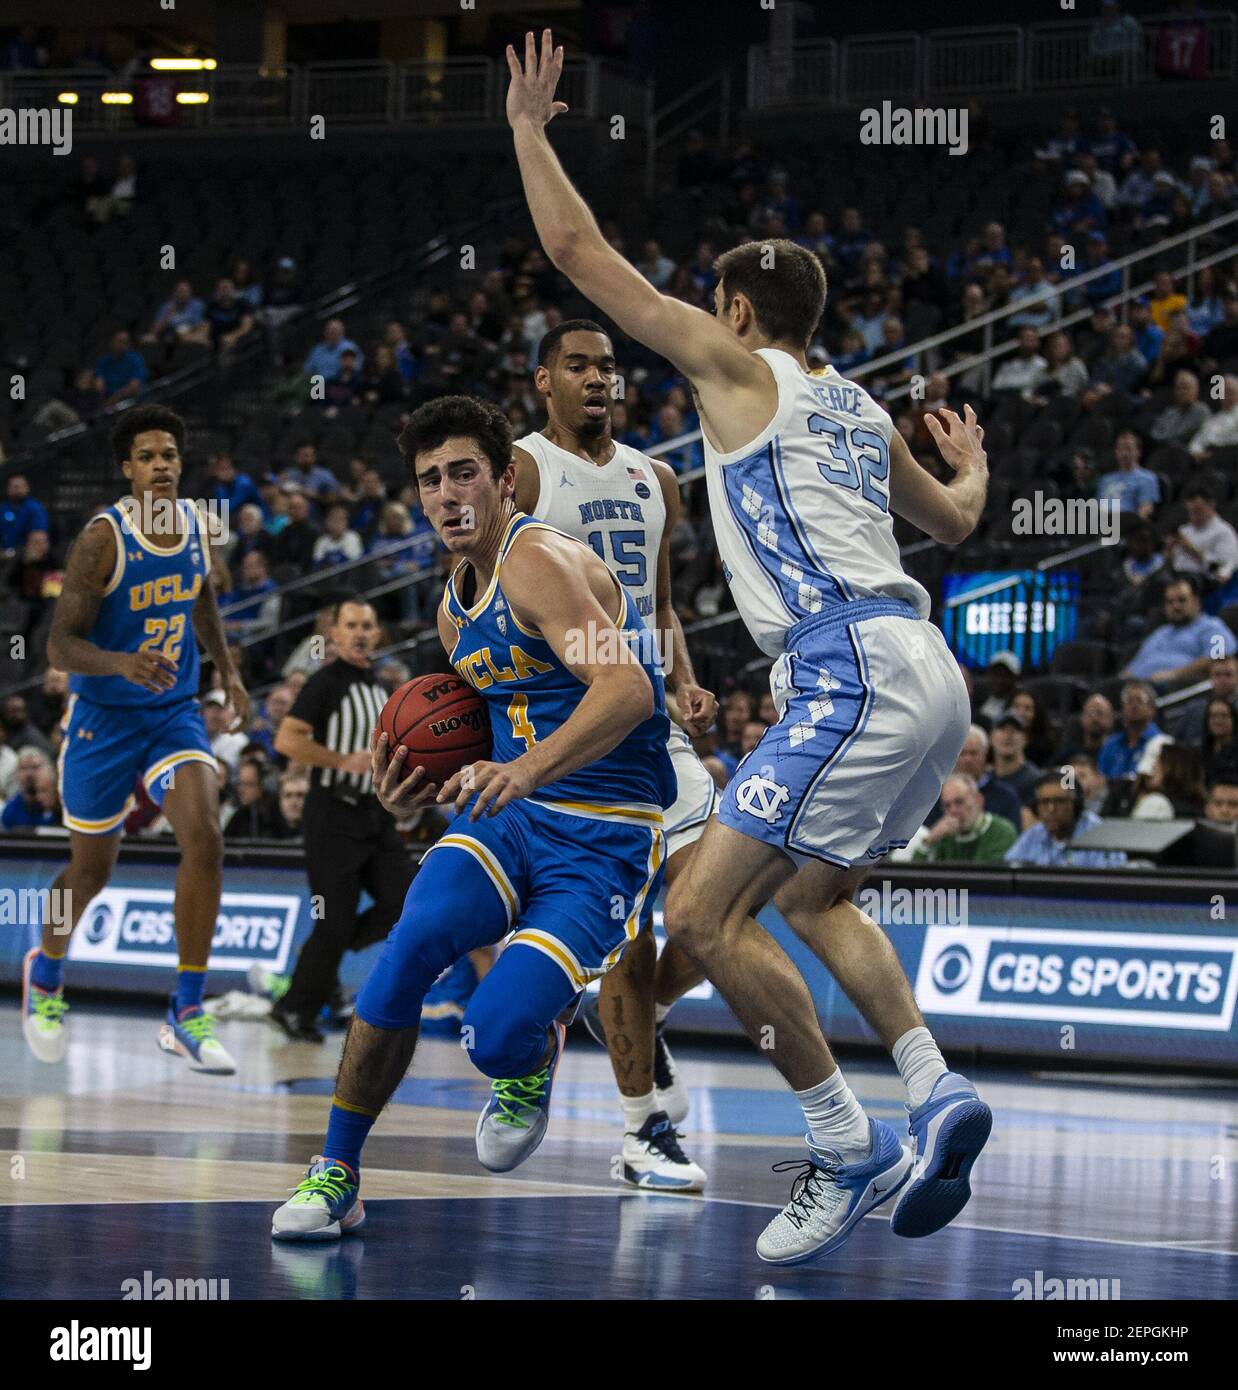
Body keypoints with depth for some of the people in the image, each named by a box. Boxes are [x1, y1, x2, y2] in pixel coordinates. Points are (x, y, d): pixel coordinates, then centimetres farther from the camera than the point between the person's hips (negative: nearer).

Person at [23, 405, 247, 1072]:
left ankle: (187, 1015, -11)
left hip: (175, 713, 4)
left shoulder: (197, 524, -2)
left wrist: (226, 668, 17)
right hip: (104, 717, -4)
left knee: (205, 841, -18)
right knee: (91, 869, 10)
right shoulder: (102, 539, -20)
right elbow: (60, 644, -22)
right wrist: (124, 663, -39)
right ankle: (45, 971, 42)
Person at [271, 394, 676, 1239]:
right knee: (414, 941, -25)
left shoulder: (540, 560, -14)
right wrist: (423, 790, 5)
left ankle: (533, 1060, 18)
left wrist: (527, 769, -41)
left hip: (606, 838, -7)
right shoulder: (456, 613, 14)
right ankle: (336, 1175, -15)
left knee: (497, 1039, -23)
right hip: (510, 819, 7)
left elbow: (629, 690, -29)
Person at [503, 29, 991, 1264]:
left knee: (703, 914, -9)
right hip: (920, 670, 9)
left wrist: (530, 130, 16)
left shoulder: (735, 367, 4)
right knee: (810, 893, 26)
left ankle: (847, 1149, -8)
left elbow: (580, 254, 4)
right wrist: (969, 466, 64)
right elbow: (953, 520, 42)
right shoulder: (858, 408, 24)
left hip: (850, 674, -9)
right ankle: (935, 1095, 9)